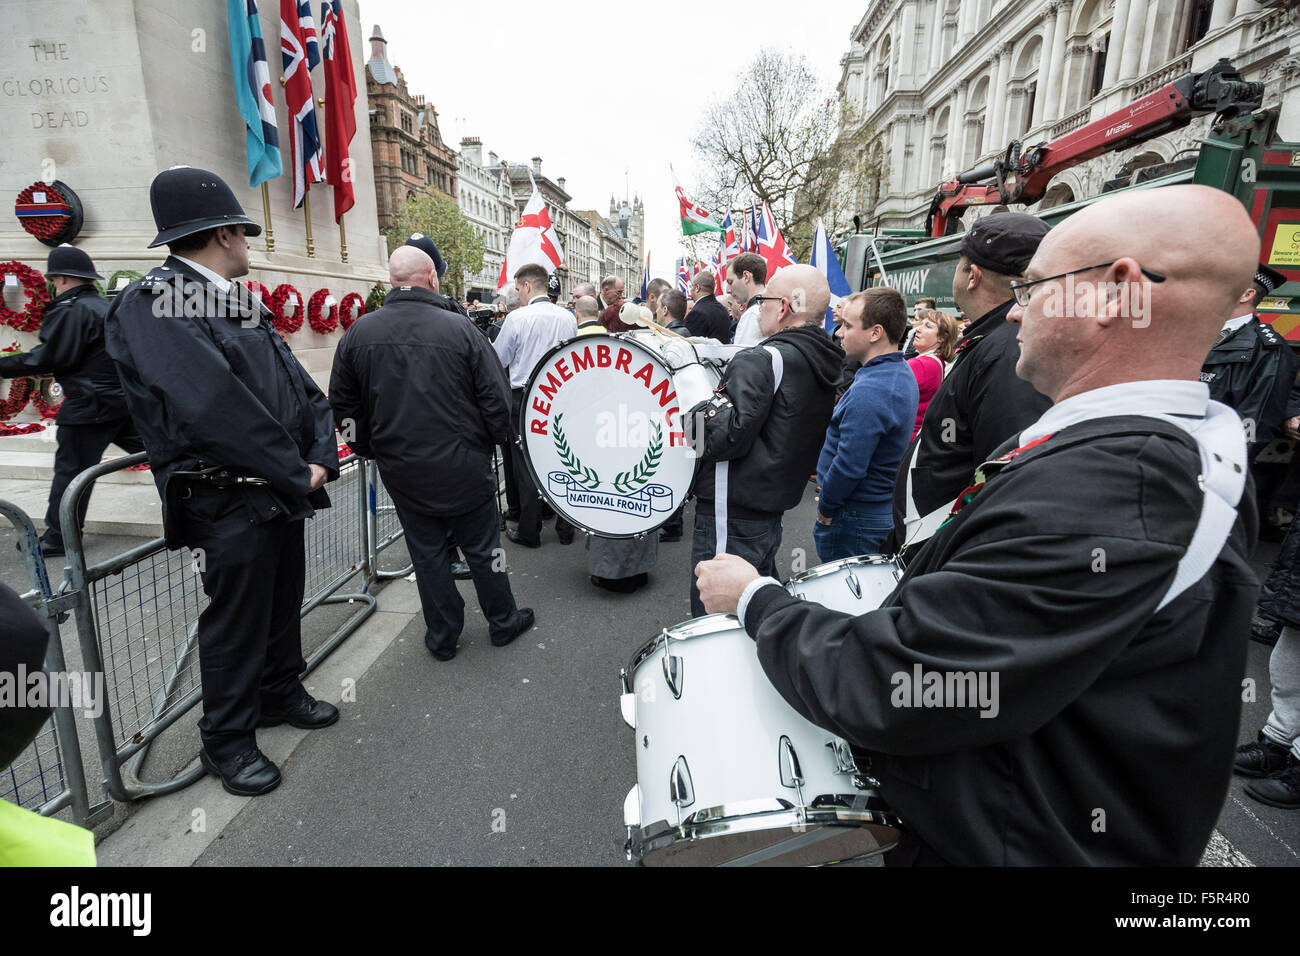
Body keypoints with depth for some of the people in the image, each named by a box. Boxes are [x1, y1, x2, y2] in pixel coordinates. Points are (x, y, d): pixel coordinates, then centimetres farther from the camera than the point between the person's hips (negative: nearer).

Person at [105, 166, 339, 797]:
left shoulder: (242, 307, 13)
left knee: (283, 602, 20)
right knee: (235, 621, 5)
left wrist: (321, 456, -7)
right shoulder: (151, 304, -14)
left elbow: (302, 389, 8)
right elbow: (214, 407, -25)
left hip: (281, 492, 8)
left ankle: (281, 692, 41)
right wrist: (296, 472, -19)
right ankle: (227, 740, 24)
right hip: (226, 502, -8)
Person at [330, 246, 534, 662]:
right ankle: (503, 623, 29)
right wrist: (497, 438, 9)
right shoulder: (460, 328, -12)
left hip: (402, 471, 3)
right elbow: (496, 397, -9)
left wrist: (371, 448, 19)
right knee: (482, 547, 13)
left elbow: (343, 407, 6)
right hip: (464, 468, -2)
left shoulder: (357, 335, -2)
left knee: (427, 553, 15)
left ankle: (442, 637, 27)